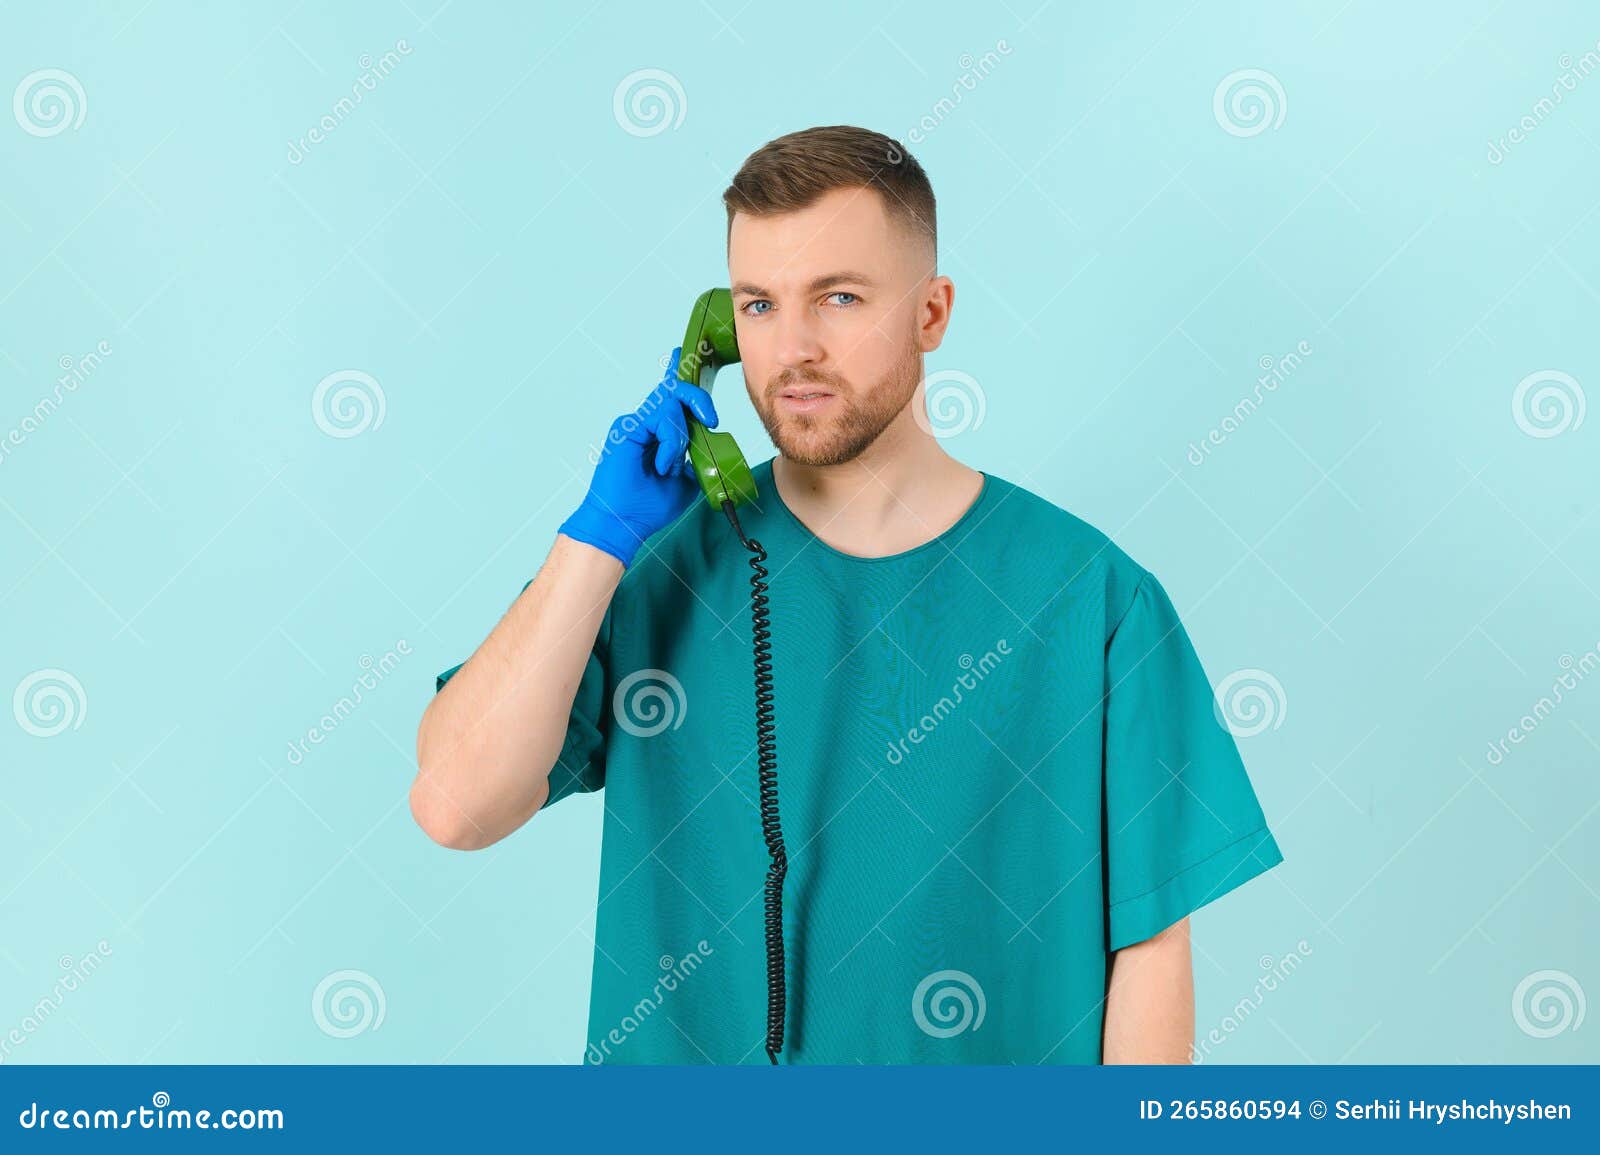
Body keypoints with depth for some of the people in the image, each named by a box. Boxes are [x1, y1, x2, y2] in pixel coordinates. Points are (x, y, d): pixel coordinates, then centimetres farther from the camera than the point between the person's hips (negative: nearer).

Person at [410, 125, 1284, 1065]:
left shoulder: (1095, 597, -13)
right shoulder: (658, 569, -8)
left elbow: (1150, 945, -11)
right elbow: (455, 805, -18)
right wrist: (601, 532, -21)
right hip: (681, 1079, 1)